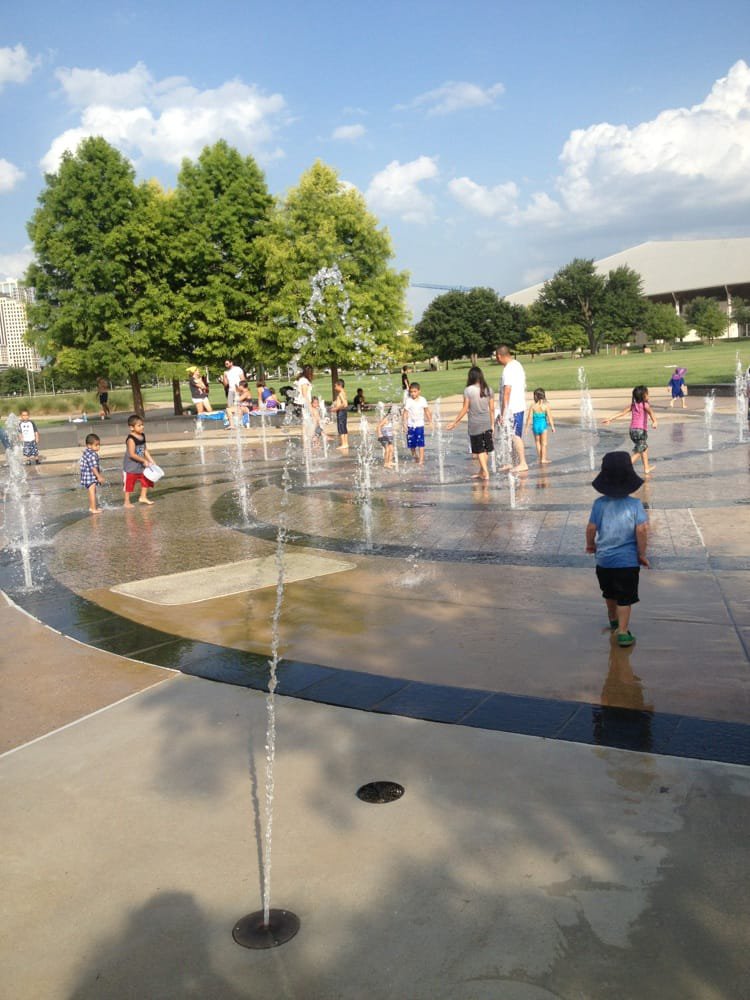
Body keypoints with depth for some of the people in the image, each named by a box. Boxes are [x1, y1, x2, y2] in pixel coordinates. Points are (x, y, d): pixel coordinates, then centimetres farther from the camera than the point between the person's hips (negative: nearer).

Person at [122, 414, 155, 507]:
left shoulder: (142, 436, 3)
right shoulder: (131, 439, -21)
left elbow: (145, 450, 10)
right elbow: (132, 454, -24)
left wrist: (151, 460, 3)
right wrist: (144, 460, -22)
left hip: (141, 466, 8)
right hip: (130, 467, -8)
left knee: (146, 481, 11)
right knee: (129, 484, 3)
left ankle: (143, 497, 26)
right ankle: (127, 502, 14)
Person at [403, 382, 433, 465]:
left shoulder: (423, 400, -1)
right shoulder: (408, 401, -4)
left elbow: (427, 411, 8)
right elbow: (405, 413, -4)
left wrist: (430, 422, 6)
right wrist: (405, 423, -13)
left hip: (420, 425, -1)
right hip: (411, 425, 1)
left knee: (421, 443, -9)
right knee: (411, 444, 7)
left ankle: (421, 460, -8)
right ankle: (415, 457, 27)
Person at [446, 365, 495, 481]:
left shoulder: (468, 390, -11)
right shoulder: (488, 389, 0)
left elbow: (465, 409, -10)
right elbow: (492, 409, 3)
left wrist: (454, 423, -1)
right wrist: (492, 424, 14)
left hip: (474, 424, -3)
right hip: (487, 423, 3)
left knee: (479, 450, 6)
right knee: (485, 449, 13)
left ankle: (485, 472, 1)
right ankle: (481, 471, 22)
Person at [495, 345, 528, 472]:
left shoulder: (508, 369, -17)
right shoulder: (518, 365, 13)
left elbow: (507, 392, -20)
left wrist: (502, 413, -19)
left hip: (512, 408, -10)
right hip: (519, 406, 10)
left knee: (515, 436, -4)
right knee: (515, 436, 14)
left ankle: (522, 463, -1)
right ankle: (515, 463, 19)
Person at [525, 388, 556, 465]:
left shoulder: (532, 406, -7)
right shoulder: (546, 406, -8)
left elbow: (529, 417, -7)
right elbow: (549, 417, -9)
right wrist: (552, 426, -2)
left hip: (535, 426, 1)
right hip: (543, 425, -1)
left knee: (537, 442, 16)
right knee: (544, 443, 8)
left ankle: (540, 458, 19)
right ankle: (543, 459, 6)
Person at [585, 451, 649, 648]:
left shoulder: (599, 503, -9)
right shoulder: (635, 504, -13)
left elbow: (591, 528, -7)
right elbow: (642, 530, -17)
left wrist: (590, 545, 13)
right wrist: (642, 554, -6)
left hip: (604, 559, 3)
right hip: (628, 560, -3)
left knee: (609, 593, 24)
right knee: (625, 598, 6)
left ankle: (613, 620, 46)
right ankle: (622, 632, 2)